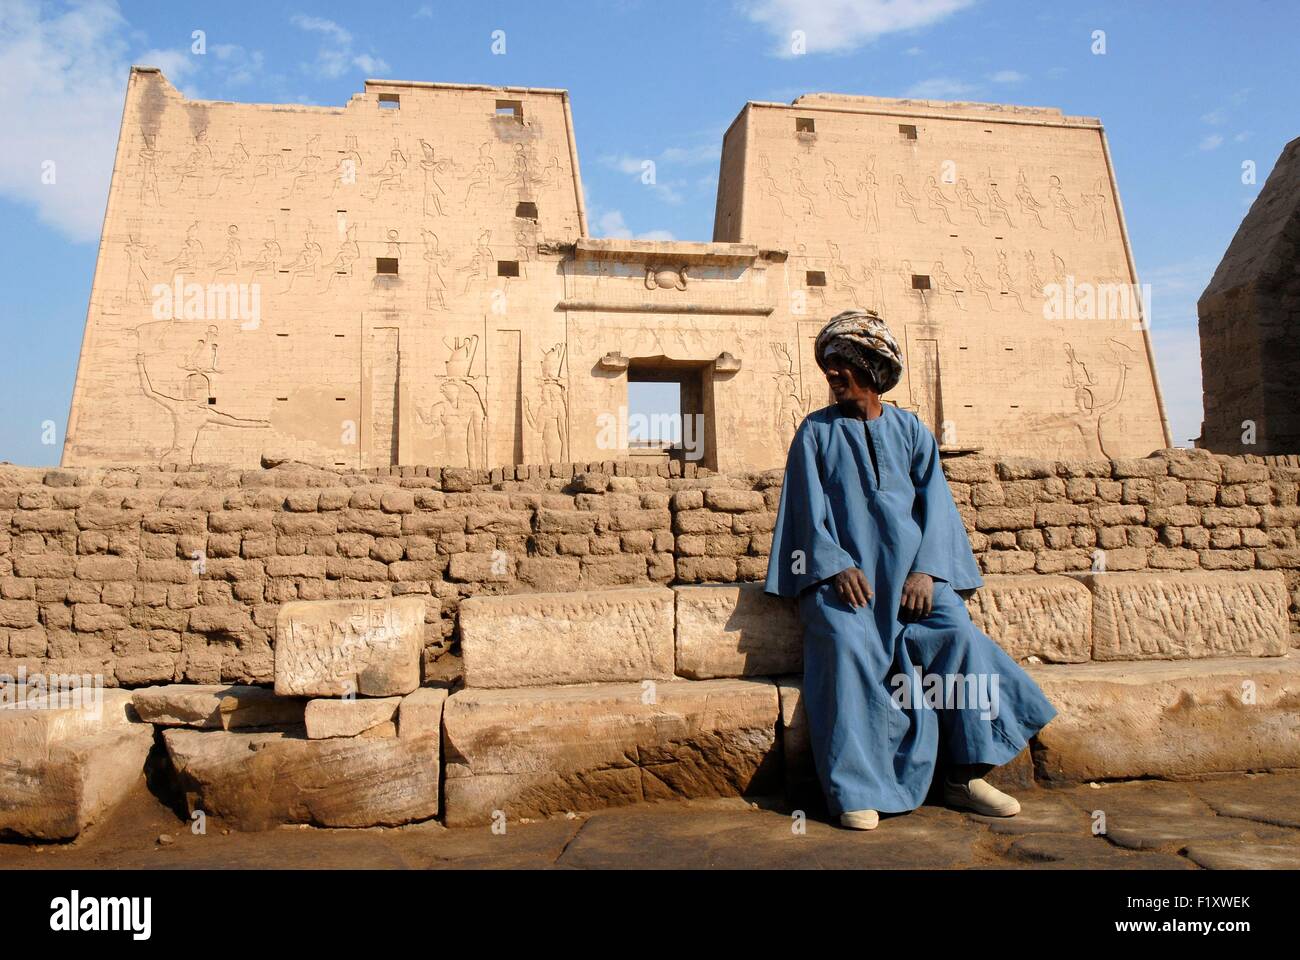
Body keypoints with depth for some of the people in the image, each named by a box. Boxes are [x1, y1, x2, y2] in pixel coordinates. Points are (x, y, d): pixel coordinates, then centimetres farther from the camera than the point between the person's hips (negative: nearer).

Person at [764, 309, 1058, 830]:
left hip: (909, 567, 2)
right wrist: (837, 566, -15)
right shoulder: (815, 431, 11)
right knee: (848, 643, -29)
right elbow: (809, 508, 2)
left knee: (957, 632, -23)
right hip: (843, 572, -2)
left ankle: (966, 776, -11)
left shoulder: (910, 429, 15)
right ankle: (857, 790, -24)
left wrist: (925, 569, -10)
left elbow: (935, 501, 6)